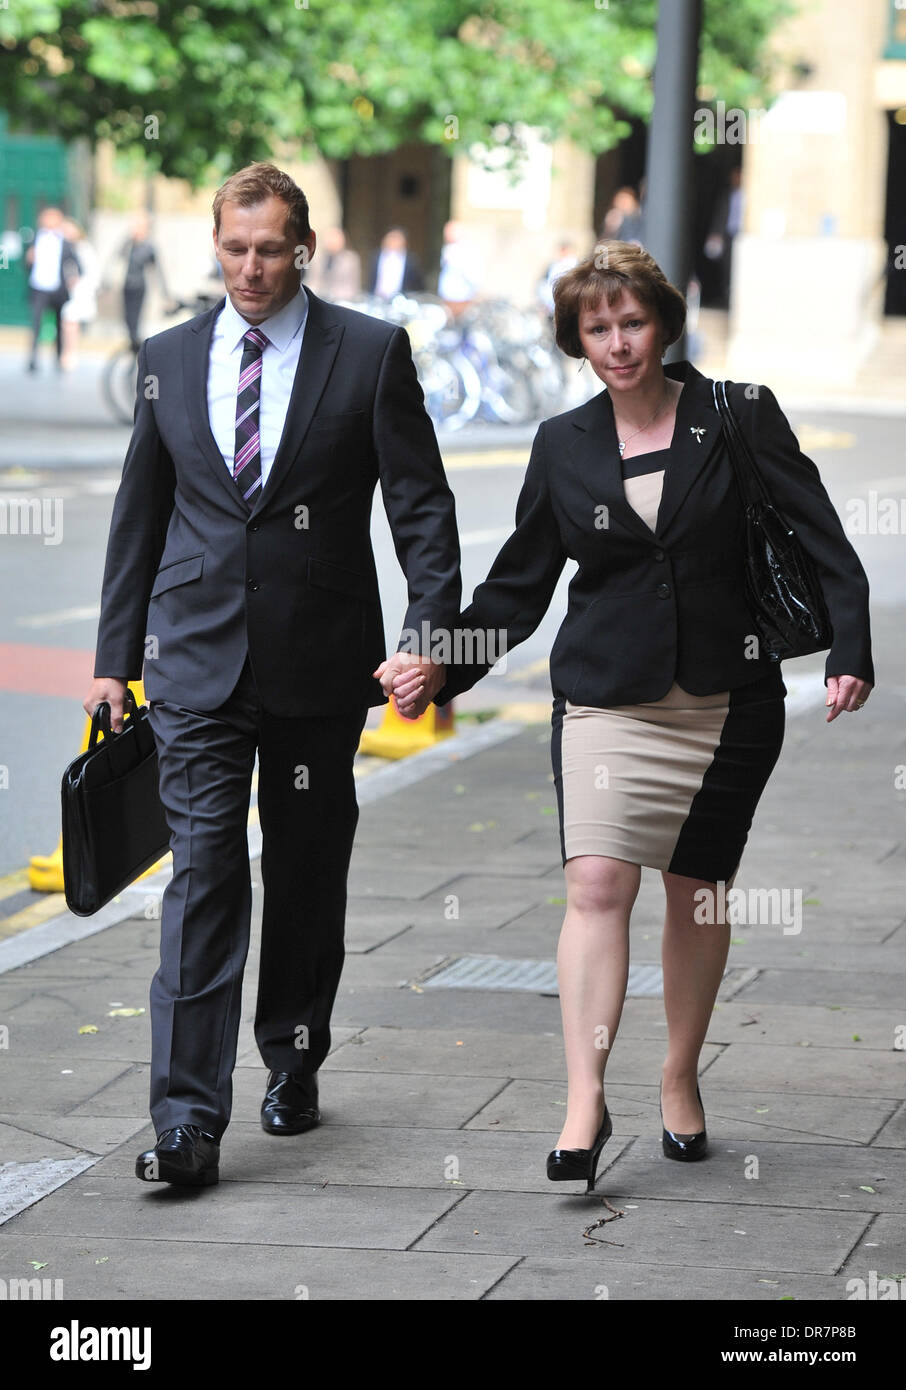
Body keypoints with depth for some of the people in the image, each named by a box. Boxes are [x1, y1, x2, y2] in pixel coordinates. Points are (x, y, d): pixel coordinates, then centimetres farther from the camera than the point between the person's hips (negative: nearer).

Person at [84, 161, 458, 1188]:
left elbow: (420, 503, -2)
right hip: (198, 664, 1)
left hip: (321, 665, -1)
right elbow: (139, 516, 13)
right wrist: (115, 656, 11)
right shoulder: (168, 360, 7)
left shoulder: (370, 354, -1)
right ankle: (189, 1119, -11)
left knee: (308, 875, 11)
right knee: (203, 875, -7)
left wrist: (431, 629, -14)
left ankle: (294, 1061, 31)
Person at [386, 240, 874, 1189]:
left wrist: (848, 652, -15)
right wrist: (441, 673, 3)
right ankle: (584, 1102, -17)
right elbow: (517, 585, 12)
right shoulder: (563, 446, 5)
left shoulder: (741, 418, -1)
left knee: (698, 891, 8)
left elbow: (822, 545, -3)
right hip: (607, 698, 0)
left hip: (728, 699, 0)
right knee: (597, 882, -14)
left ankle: (680, 1078, 26)